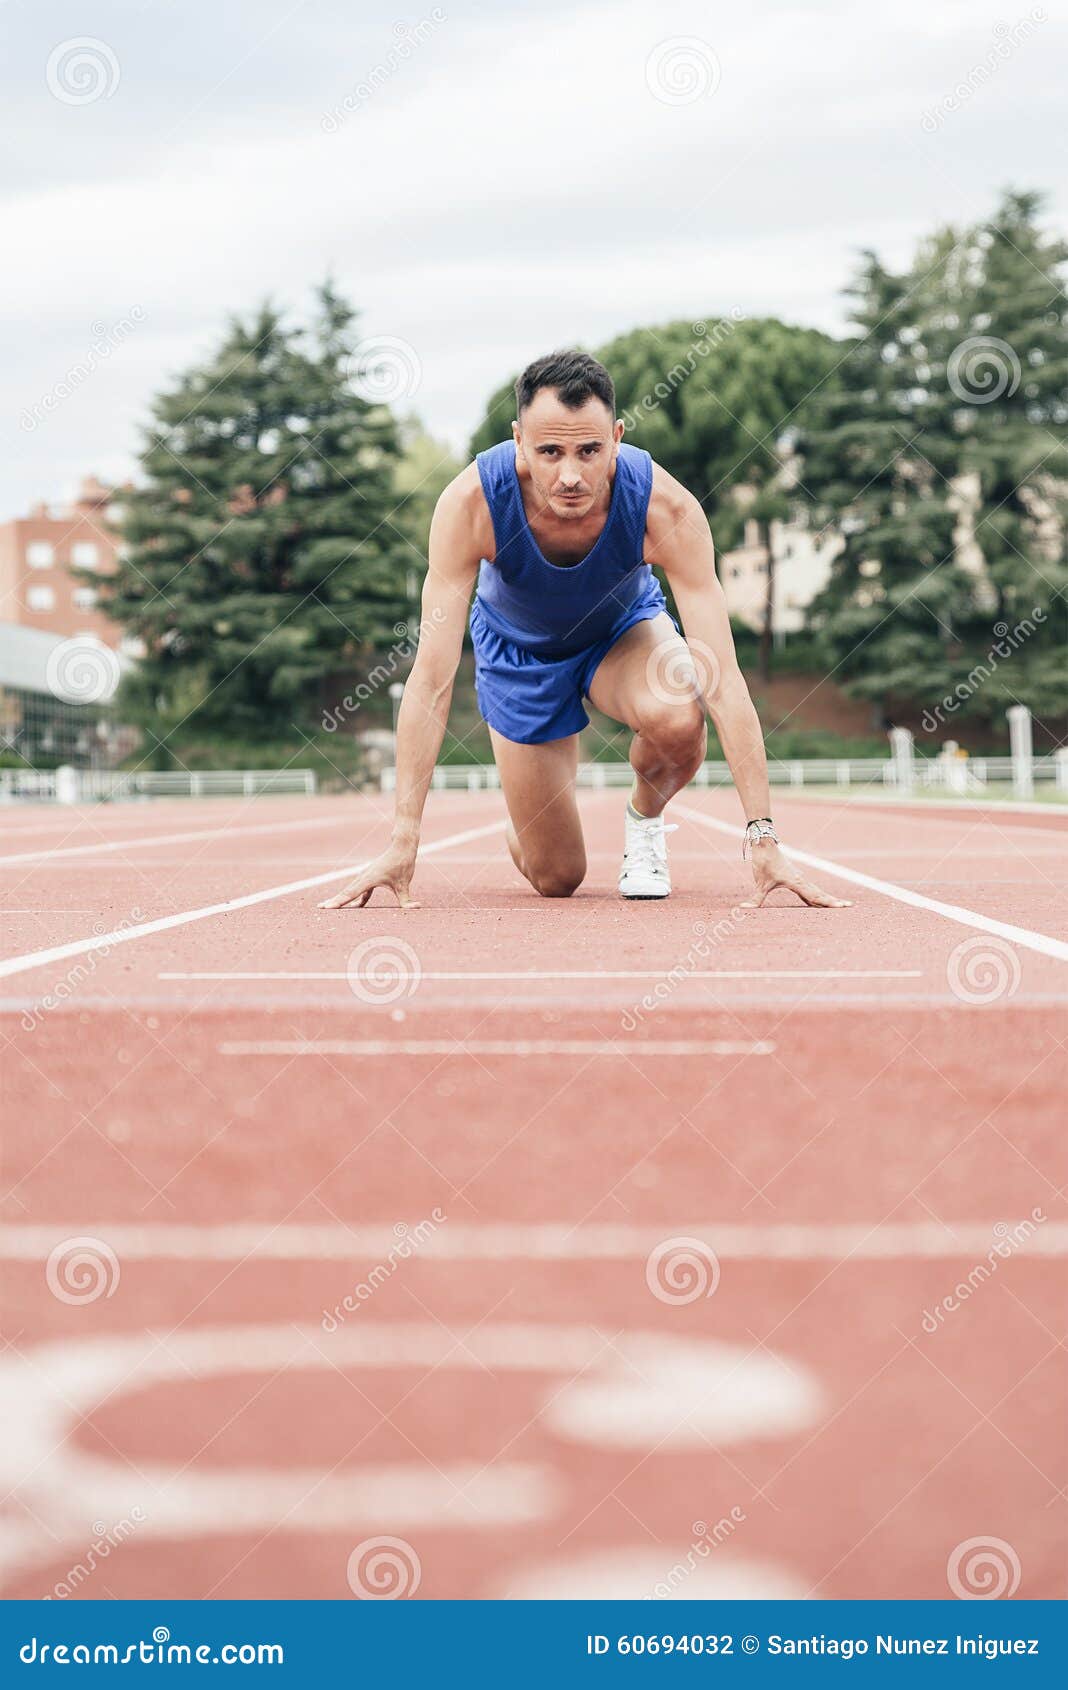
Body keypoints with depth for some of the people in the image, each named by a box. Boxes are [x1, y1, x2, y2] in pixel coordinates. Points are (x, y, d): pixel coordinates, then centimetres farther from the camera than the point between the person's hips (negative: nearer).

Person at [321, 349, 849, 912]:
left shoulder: (666, 507, -35)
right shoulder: (471, 503, -36)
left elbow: (723, 680, -36)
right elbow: (431, 678, -34)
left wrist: (761, 838, -42)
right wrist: (402, 842, -39)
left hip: (625, 628, 0)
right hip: (518, 647, 0)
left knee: (677, 719, -36)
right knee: (555, 879, 0)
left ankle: (644, 818, 1)